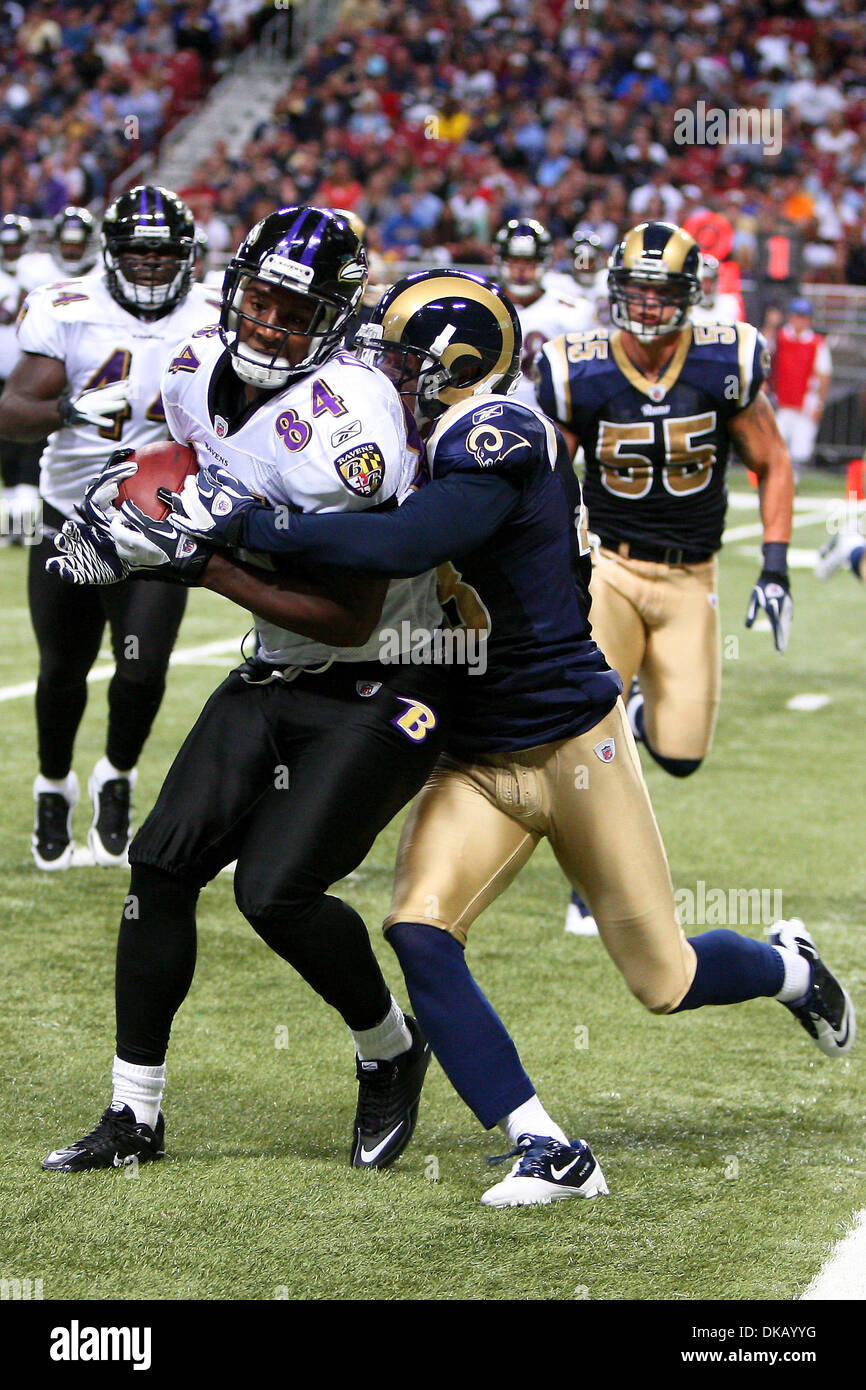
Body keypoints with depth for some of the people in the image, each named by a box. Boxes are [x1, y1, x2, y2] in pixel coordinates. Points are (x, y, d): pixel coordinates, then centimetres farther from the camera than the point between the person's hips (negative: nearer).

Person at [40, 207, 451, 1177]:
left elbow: (351, 617, -25)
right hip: (275, 677, 8)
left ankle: (390, 1053, 13)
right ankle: (135, 1115, 11)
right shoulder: (197, 373, -2)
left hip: (380, 689, -8)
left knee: (276, 891, -16)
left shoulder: (346, 421, -27)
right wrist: (124, 499, 3)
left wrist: (206, 562, -26)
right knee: (163, 862, -1)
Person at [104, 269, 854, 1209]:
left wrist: (247, 524, -32)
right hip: (478, 759, 8)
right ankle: (549, 1154, -11)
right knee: (419, 932, -15)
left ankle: (791, 969, 39)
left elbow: (398, 548, -37)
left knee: (663, 980, 5)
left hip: (572, 744, -8)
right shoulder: (445, 450, 5)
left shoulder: (499, 442, -23)